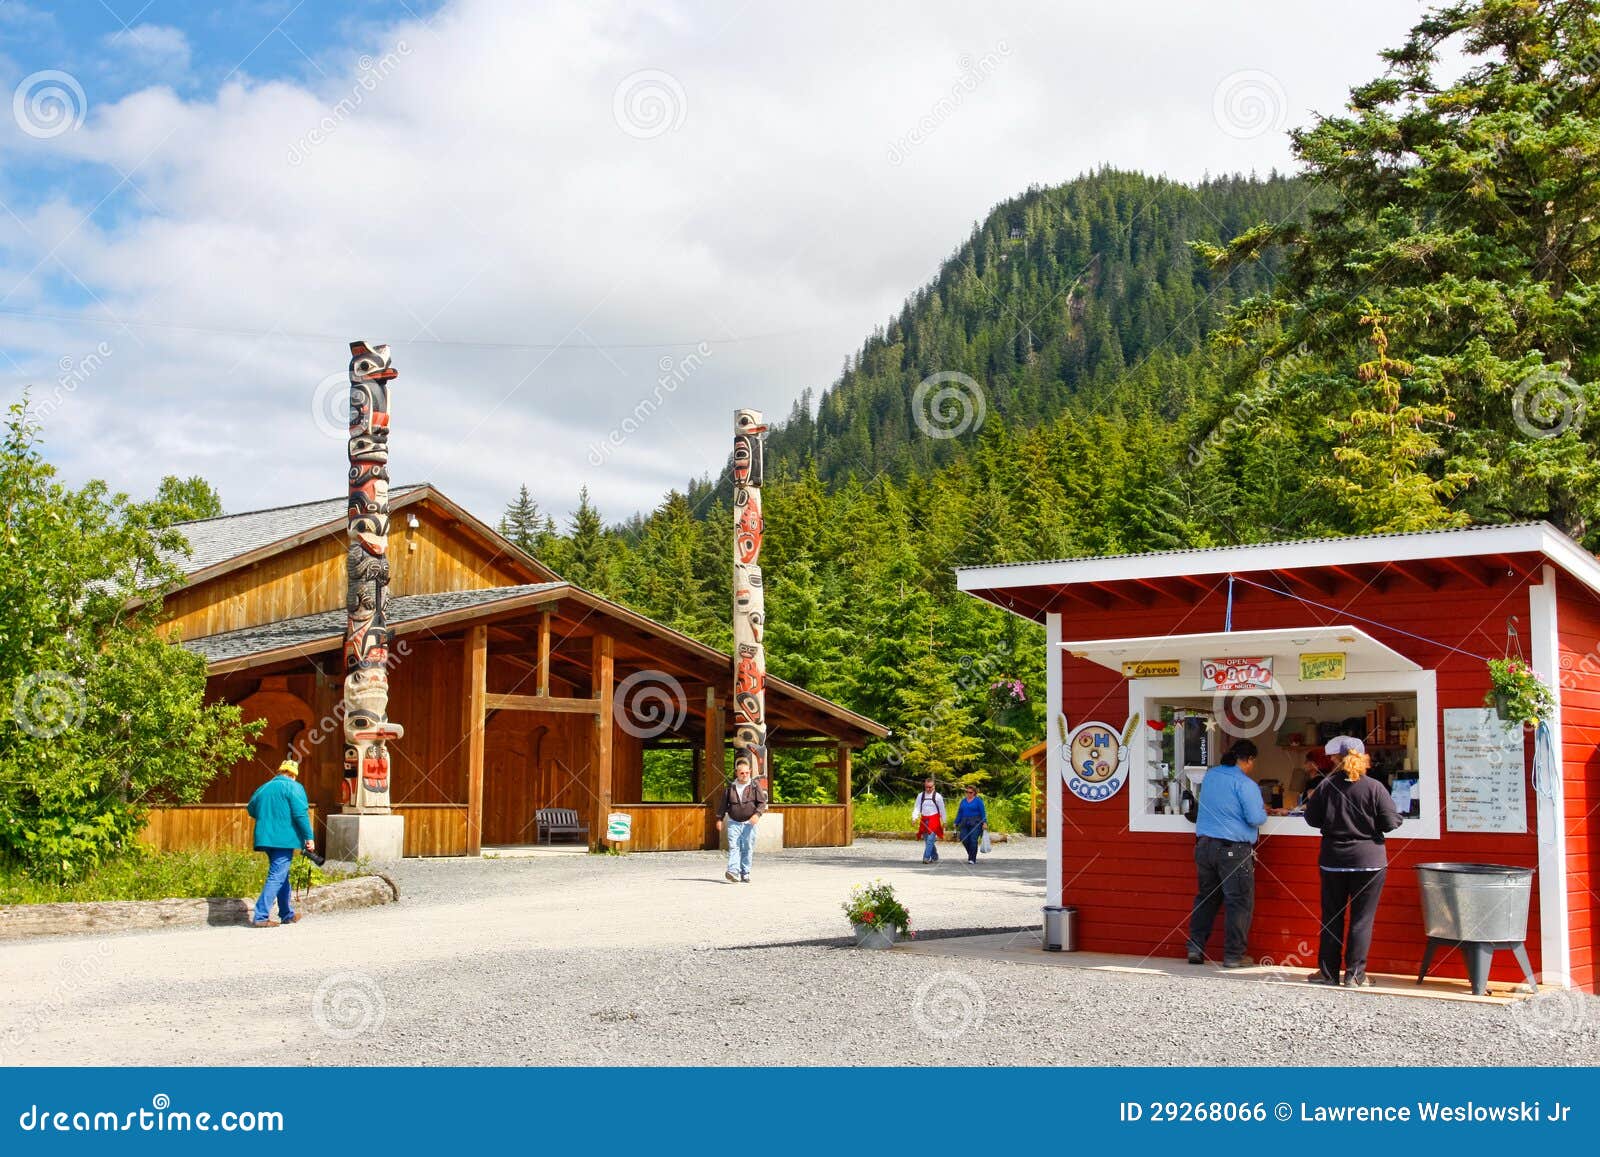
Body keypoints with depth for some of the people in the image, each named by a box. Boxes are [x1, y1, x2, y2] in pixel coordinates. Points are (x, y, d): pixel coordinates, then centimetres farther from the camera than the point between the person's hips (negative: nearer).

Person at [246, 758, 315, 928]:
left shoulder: (264, 788, 16)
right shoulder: (293, 787, -5)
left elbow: (251, 809, 25)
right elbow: (301, 814, -13)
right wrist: (309, 837, -10)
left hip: (265, 837, 7)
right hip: (284, 838, -7)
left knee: (282, 875, 19)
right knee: (277, 877, -7)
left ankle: (287, 914, 29)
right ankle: (260, 917, -14)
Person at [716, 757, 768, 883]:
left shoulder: (755, 786, 3)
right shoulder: (730, 787, 8)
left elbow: (762, 802, 0)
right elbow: (724, 804, 14)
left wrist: (757, 814, -16)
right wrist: (720, 818, 10)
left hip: (749, 823, 0)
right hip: (733, 822, 1)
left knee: (747, 849, 1)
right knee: (733, 847, -11)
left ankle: (745, 874, 9)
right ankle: (732, 871, -21)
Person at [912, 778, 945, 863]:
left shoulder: (937, 796, -1)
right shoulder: (920, 795, 6)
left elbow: (942, 810, 5)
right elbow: (917, 808, 3)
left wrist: (944, 822, 8)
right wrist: (914, 818, -13)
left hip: (934, 819, -4)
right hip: (924, 820, 4)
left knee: (930, 839, -15)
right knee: (927, 840, 10)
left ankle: (926, 858, -17)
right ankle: (934, 856, 26)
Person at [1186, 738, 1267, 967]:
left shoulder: (1210, 776, 10)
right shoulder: (1245, 784, -12)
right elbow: (1255, 818, -17)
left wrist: (1259, 807, 29)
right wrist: (1263, 812, 7)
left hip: (1204, 845, 7)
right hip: (1233, 849, -7)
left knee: (1206, 897, 17)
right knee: (1239, 902, 3)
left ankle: (1195, 948, 17)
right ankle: (1233, 955, 4)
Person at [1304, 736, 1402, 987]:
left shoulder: (1327, 786, -4)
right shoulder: (1375, 788, -9)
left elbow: (1312, 818, 1)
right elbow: (1391, 822, -8)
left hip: (1333, 861, 2)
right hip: (1368, 861, -2)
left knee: (1331, 917, 11)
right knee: (1362, 919, 4)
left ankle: (1328, 971, 15)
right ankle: (1354, 974, 5)